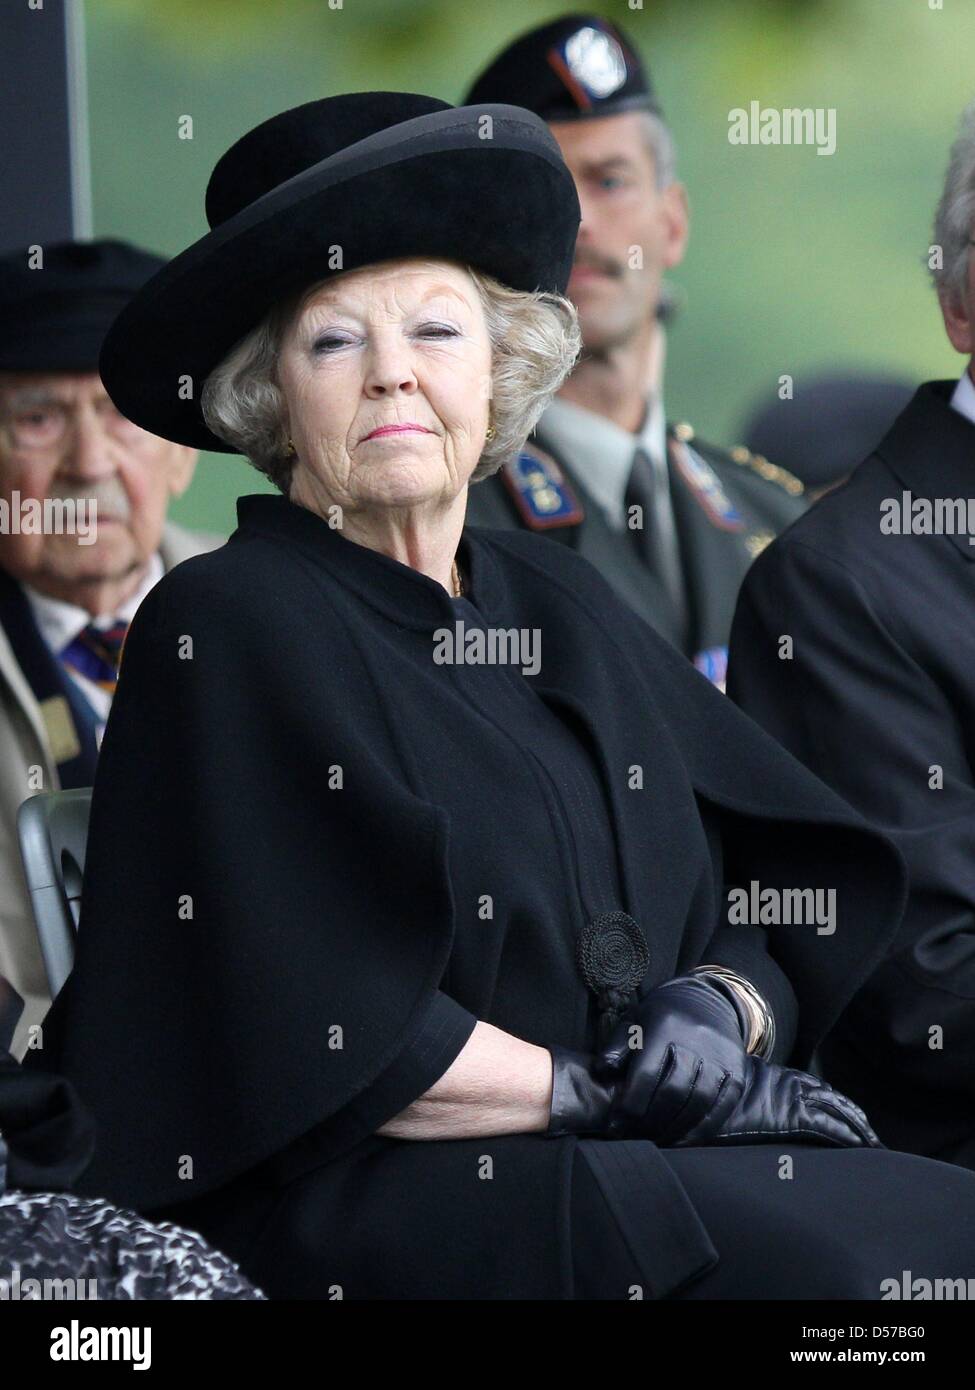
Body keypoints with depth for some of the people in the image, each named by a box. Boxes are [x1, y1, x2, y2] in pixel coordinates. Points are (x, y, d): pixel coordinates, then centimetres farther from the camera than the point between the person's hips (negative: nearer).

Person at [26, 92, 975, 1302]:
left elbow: (772, 925, 15)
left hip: (637, 1174, 7)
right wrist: (596, 1089, -8)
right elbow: (295, 1028, -11)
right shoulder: (226, 627, -3)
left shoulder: (559, 607, 17)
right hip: (357, 1215, -7)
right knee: (877, 1240, -27)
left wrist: (724, 1009, -7)